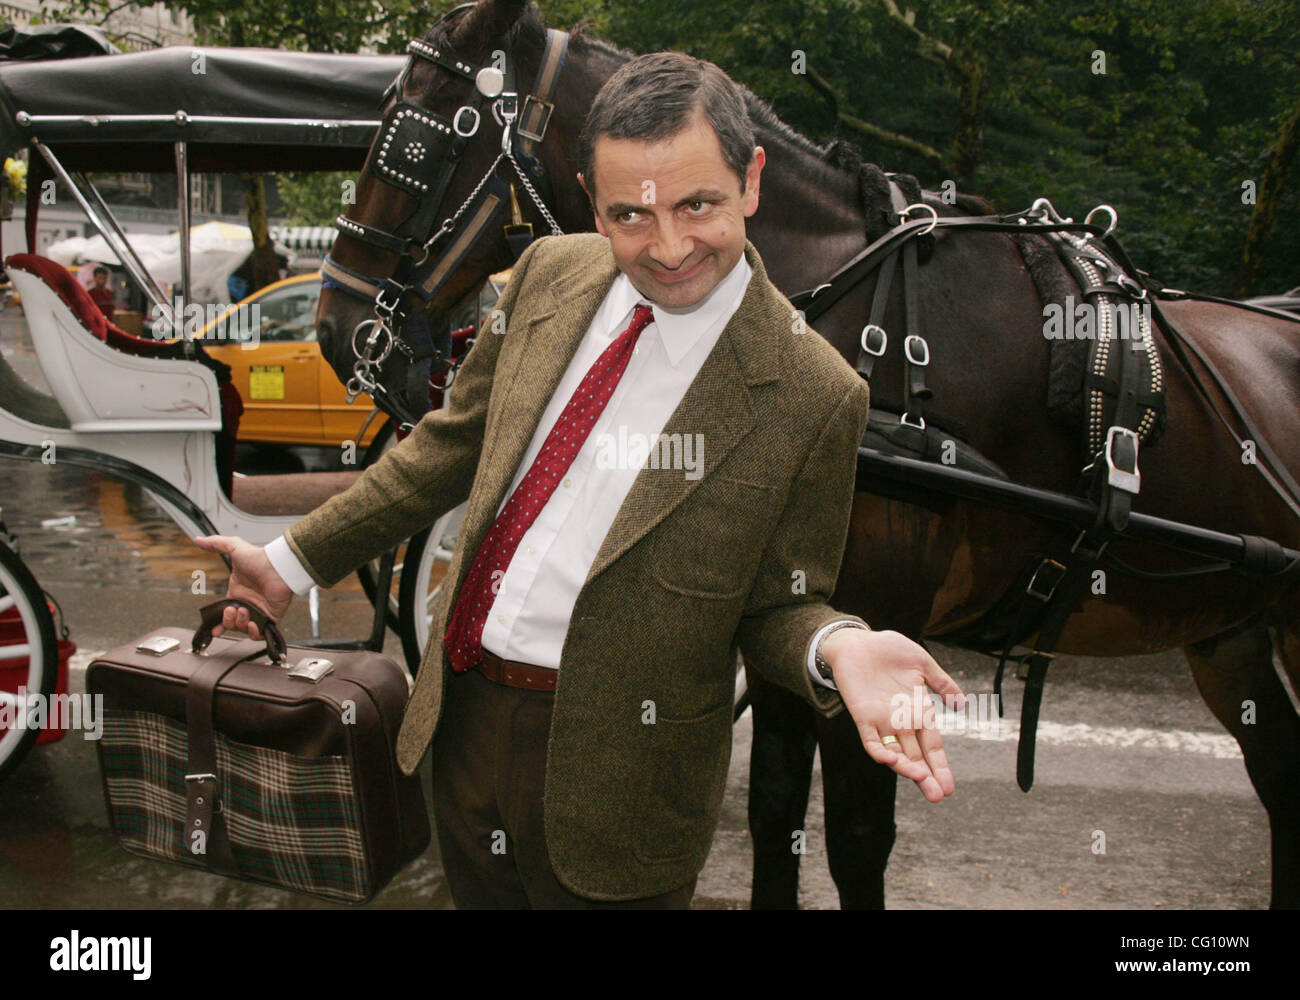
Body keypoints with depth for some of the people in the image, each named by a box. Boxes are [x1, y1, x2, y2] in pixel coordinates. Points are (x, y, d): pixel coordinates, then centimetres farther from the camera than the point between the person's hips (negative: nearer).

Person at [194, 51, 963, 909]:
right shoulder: (551, 272, -4)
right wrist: (293, 562, 9)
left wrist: (840, 650, -32)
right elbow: (454, 443, 7)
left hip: (607, 771, -5)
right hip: (461, 717, 5)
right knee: (478, 895, 26)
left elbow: (778, 605, -9)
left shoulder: (811, 396, -19)